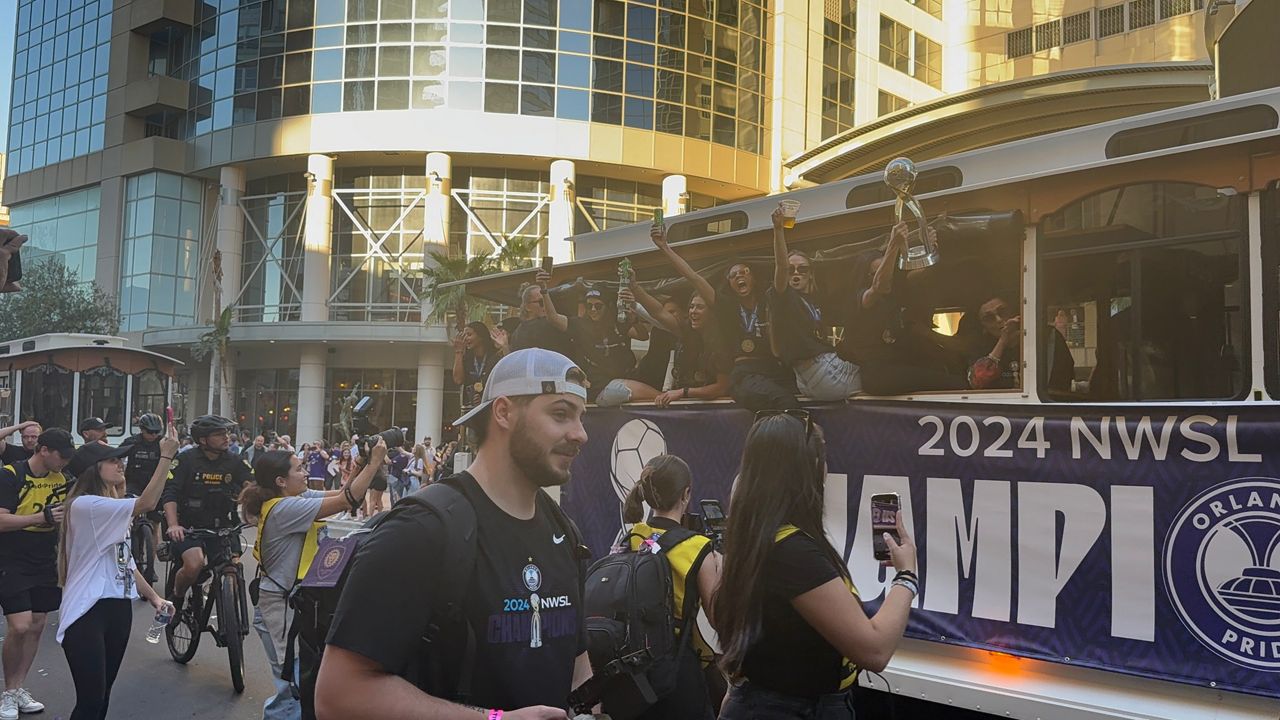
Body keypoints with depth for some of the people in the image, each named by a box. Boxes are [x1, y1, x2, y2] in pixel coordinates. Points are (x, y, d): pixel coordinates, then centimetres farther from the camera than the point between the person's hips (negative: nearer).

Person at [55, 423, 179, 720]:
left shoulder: (113, 513, 16)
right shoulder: (84, 505, -14)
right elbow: (146, 503, -26)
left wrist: (154, 597, 13)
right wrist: (166, 456, -29)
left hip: (118, 607, 9)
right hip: (88, 611, -9)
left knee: (102, 695, 14)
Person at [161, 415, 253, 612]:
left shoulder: (234, 462, 4)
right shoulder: (186, 460, -5)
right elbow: (169, 493, -11)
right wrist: (173, 525, -25)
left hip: (222, 528, 4)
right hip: (189, 527, -4)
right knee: (194, 564, -27)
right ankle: (176, 597, 4)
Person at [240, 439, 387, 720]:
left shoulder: (296, 497, 3)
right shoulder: (285, 508, -24)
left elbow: (339, 494, 9)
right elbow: (346, 501, -27)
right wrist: (375, 462, -23)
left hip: (289, 597, 10)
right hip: (281, 602, -10)